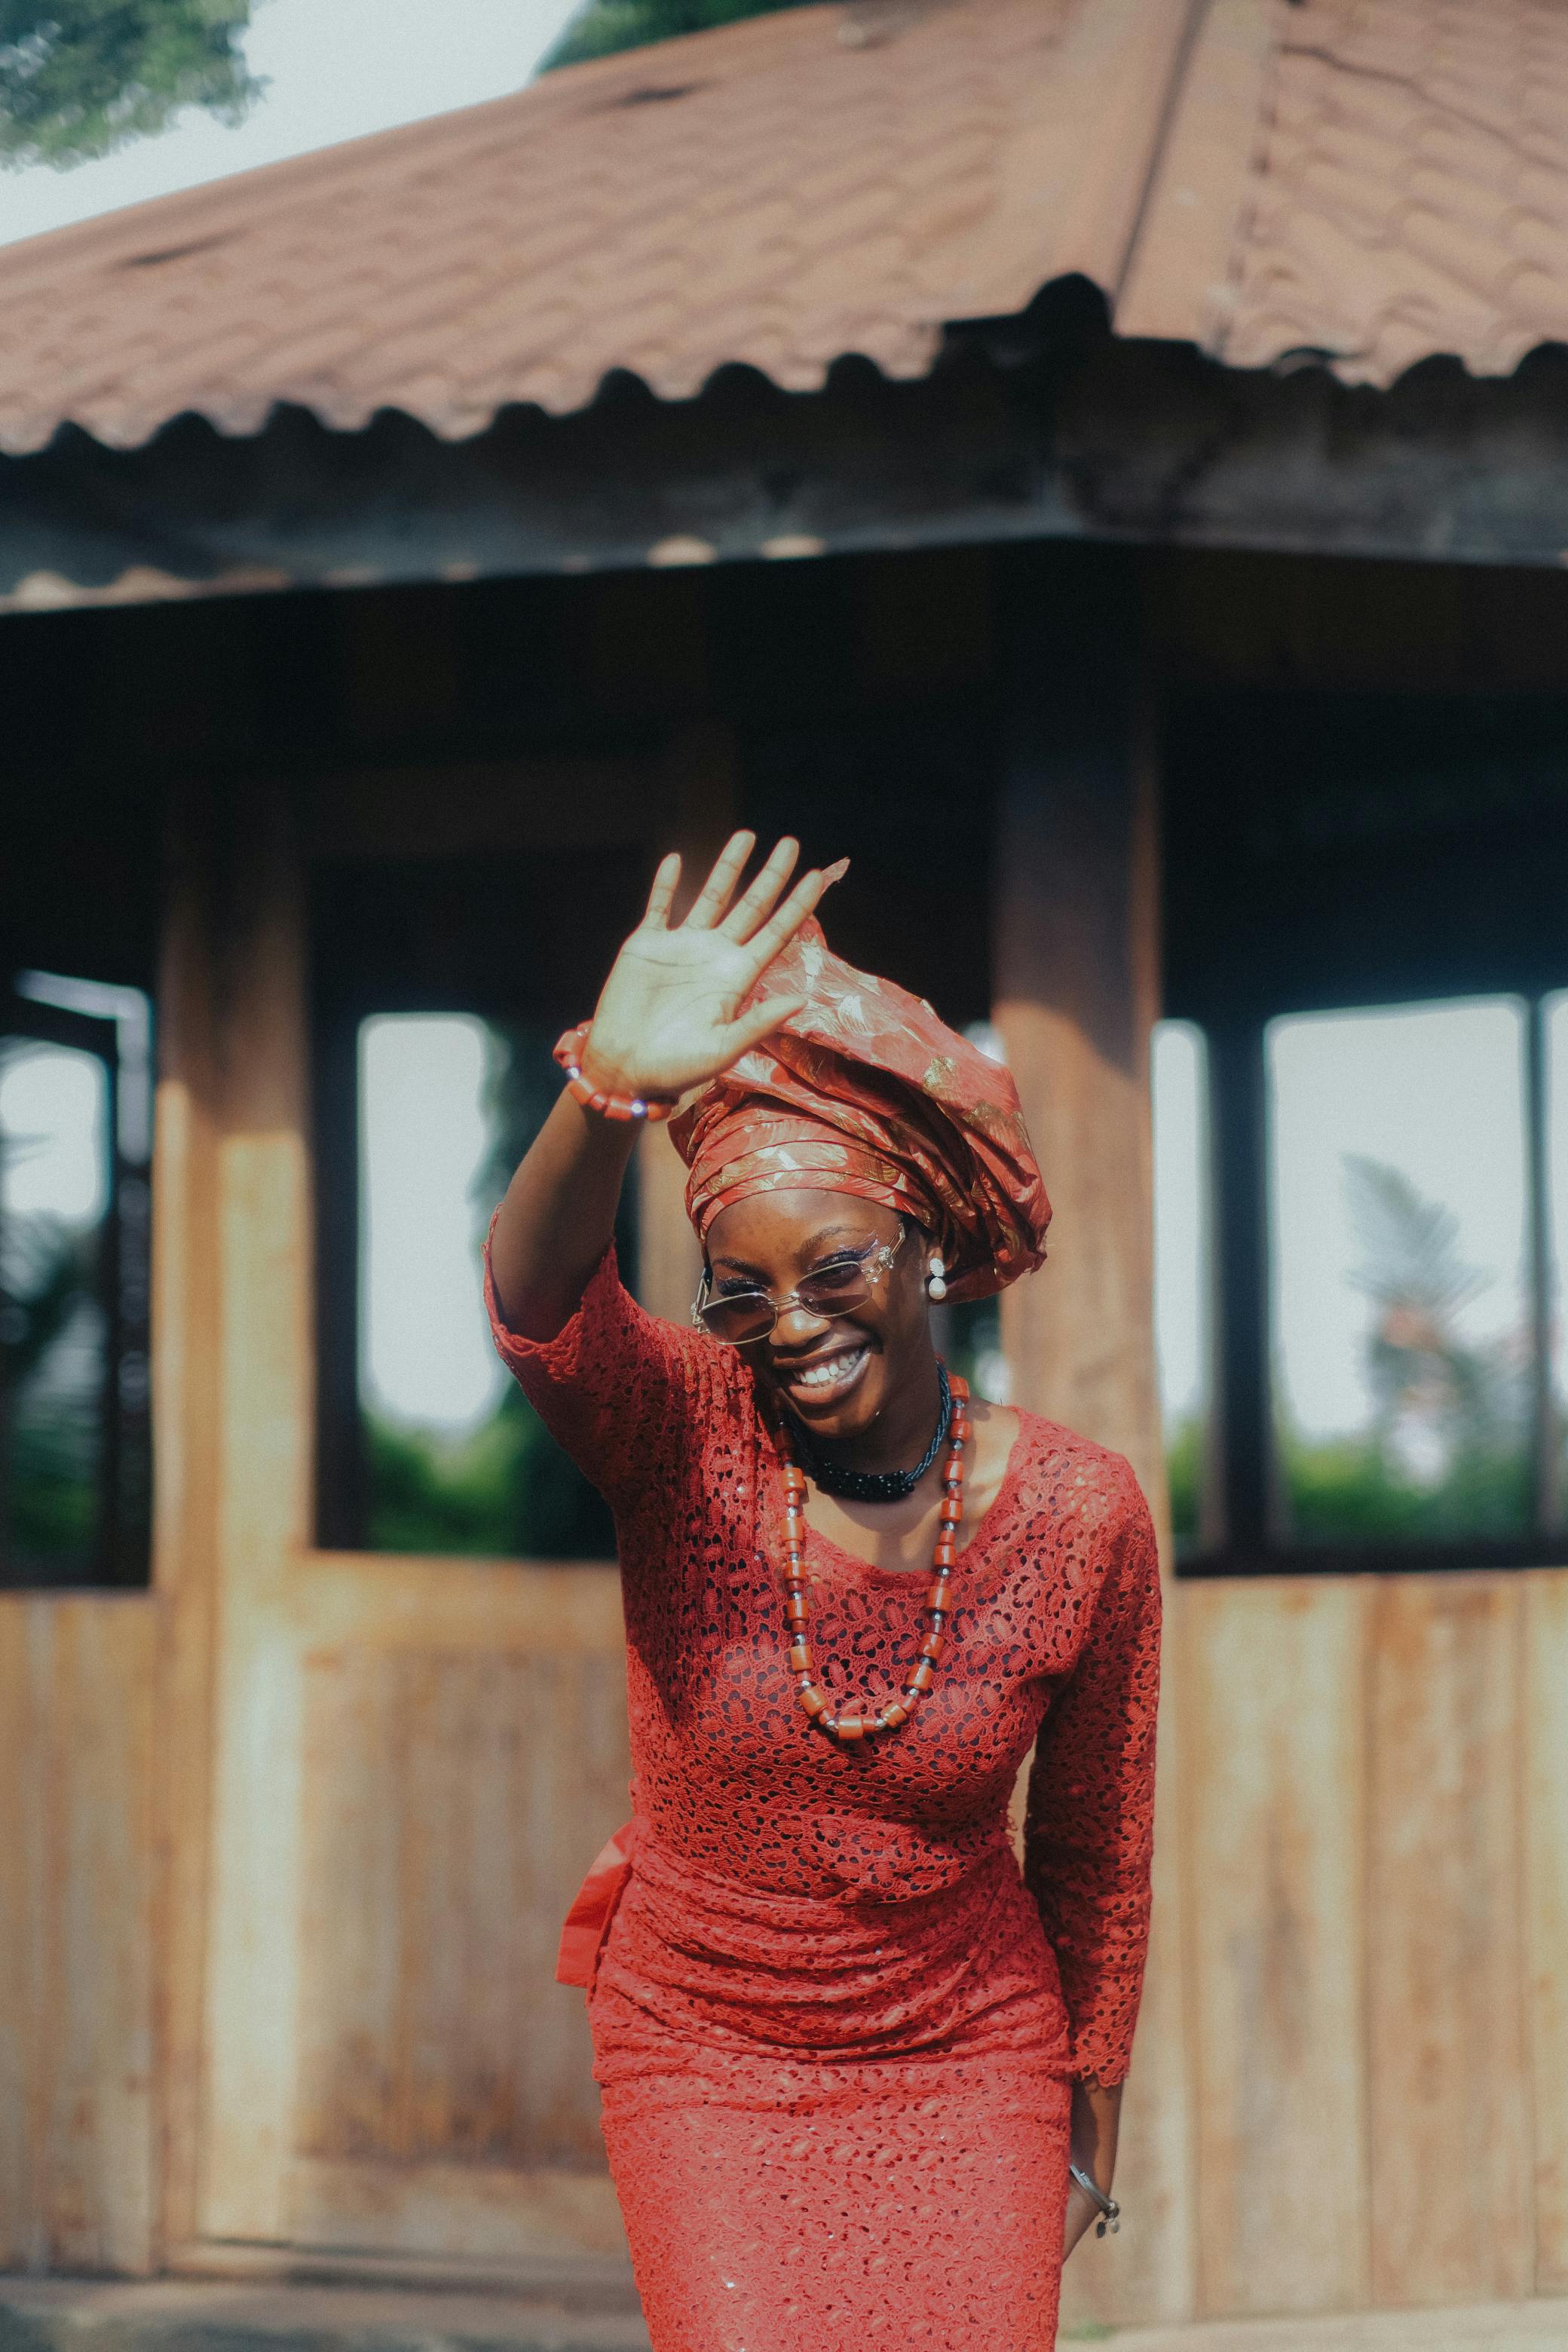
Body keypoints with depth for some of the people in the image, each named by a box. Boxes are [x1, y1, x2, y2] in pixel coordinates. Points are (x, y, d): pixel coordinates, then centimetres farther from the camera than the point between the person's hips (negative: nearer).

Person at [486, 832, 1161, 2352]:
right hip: (701, 2058, -1)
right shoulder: (681, 1440, -16)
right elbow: (535, 1301, -40)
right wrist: (604, 1095, -60)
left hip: (969, 2058, 1)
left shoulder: (1084, 1517, -12)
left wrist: (1089, 2136, 10)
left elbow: (1095, 1849, 1)